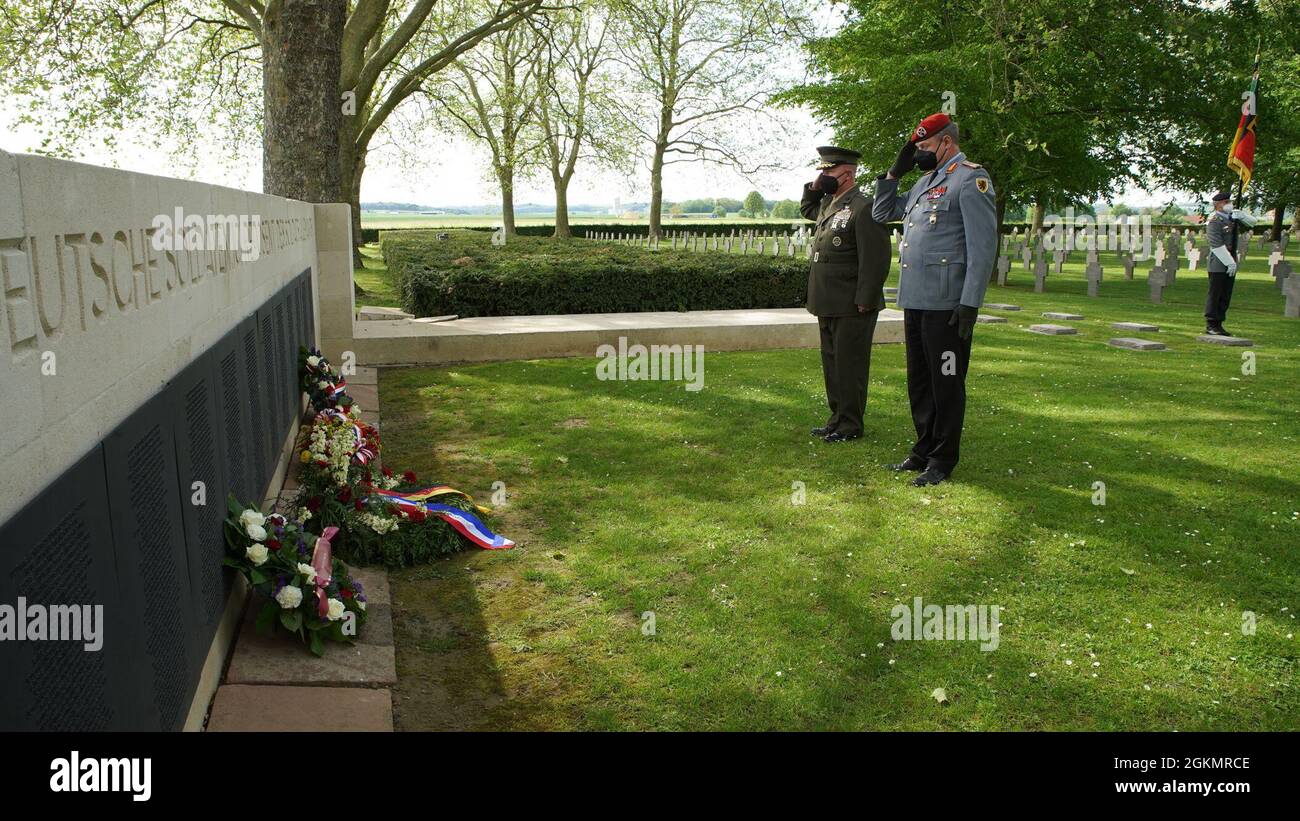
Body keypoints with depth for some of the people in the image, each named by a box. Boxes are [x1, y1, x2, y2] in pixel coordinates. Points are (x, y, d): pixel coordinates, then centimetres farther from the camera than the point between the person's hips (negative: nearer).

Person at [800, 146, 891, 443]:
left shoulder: (863, 207, -15)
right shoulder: (829, 204, 13)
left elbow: (875, 260, -20)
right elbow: (806, 209, 36)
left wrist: (864, 302, -20)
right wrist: (814, 188, 16)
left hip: (852, 308, -9)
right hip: (828, 305, 9)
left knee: (849, 366, -1)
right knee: (832, 363, 16)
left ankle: (850, 425, 9)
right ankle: (837, 418, 27)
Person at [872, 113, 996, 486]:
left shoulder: (971, 178, -8)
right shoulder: (925, 182, 18)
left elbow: (983, 246, -14)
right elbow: (882, 214, 28)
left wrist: (970, 304, -19)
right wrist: (895, 172, 15)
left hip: (946, 306, -8)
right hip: (915, 301, 8)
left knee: (945, 384, 1)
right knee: (919, 382, 15)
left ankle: (943, 461, 11)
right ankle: (924, 450, 27)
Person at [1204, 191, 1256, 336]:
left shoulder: (1232, 216, 13)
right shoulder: (1213, 221, -12)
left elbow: (1252, 222, 16)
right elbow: (1217, 245, -17)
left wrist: (1241, 215, -5)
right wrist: (1230, 262, -18)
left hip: (1230, 264, 8)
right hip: (1218, 265, -8)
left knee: (1225, 296, 8)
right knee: (1215, 294, -4)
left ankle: (1218, 324, 14)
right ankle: (1211, 325, 1)